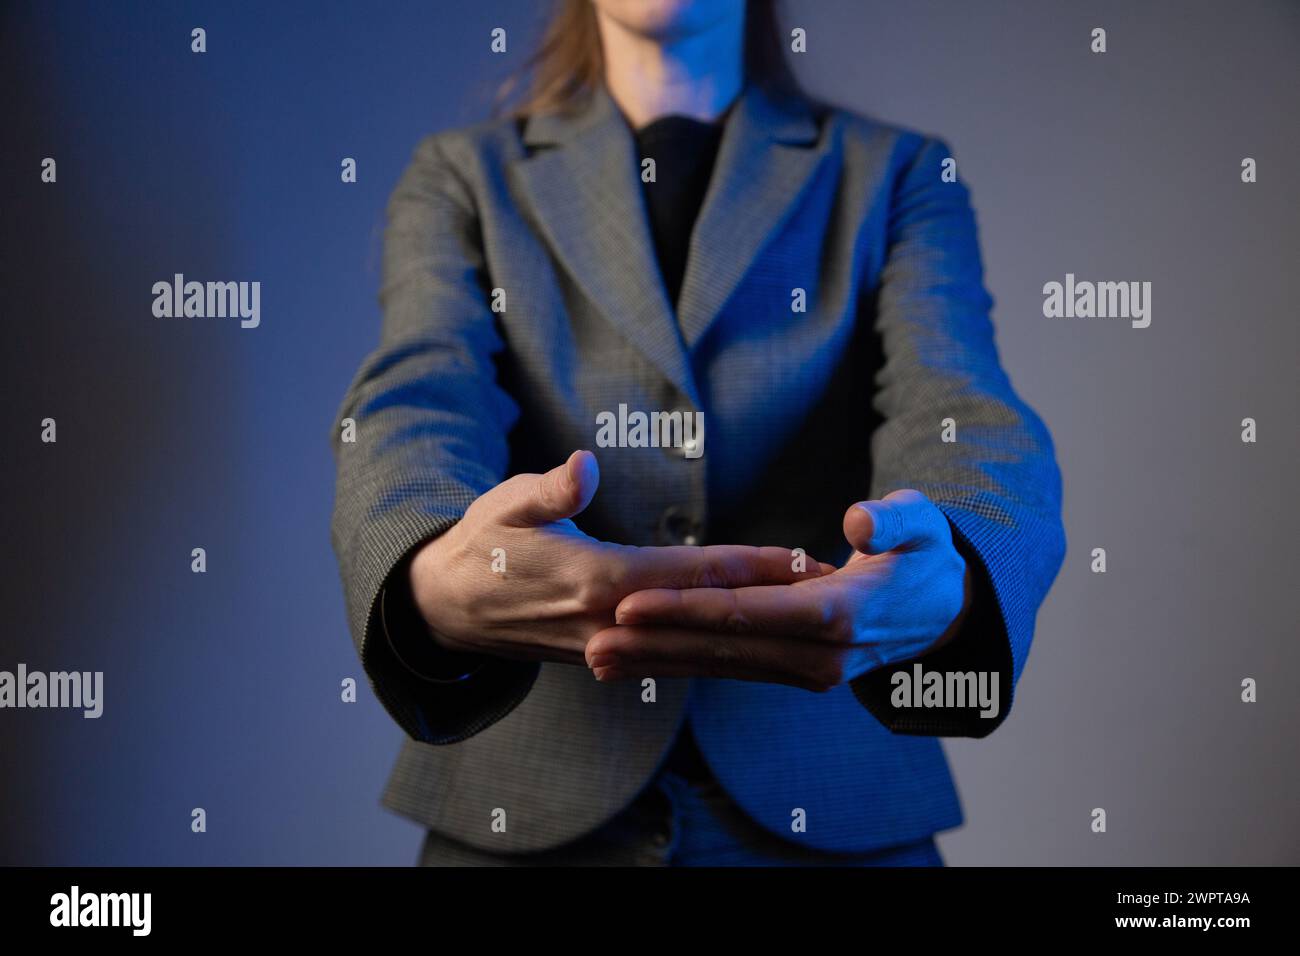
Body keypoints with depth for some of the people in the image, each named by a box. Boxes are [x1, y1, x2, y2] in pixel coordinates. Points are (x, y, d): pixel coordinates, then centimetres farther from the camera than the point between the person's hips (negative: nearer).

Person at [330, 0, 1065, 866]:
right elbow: (418, 404, -14)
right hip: (533, 797, 0)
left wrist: (953, 588, -37)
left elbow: (964, 417, -13)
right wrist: (434, 583, -37)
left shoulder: (899, 175, 4)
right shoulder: (460, 176, 5)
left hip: (825, 800, 0)